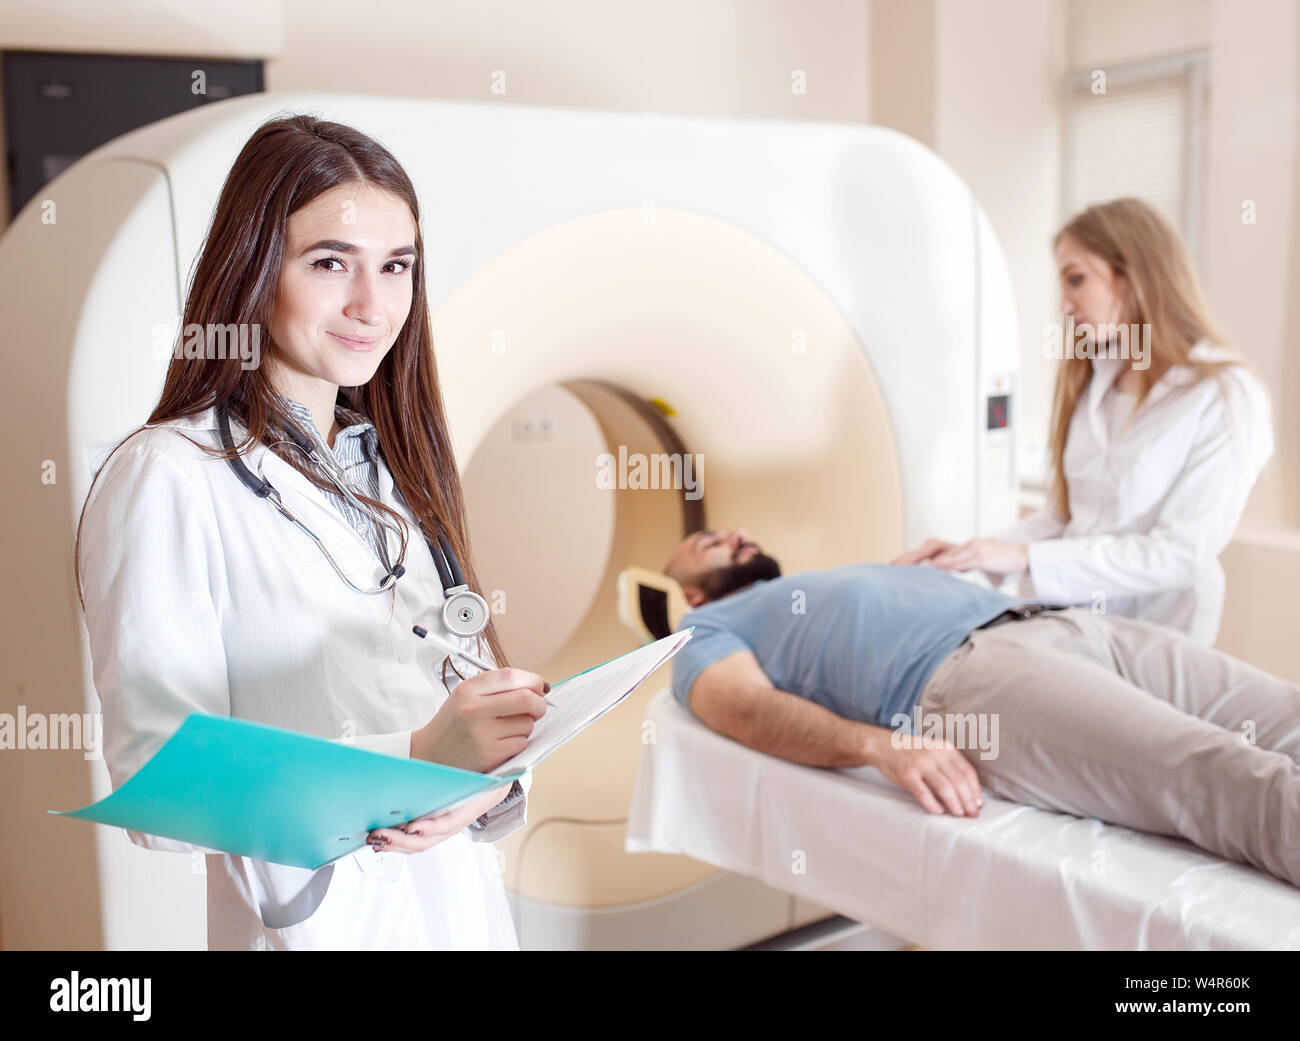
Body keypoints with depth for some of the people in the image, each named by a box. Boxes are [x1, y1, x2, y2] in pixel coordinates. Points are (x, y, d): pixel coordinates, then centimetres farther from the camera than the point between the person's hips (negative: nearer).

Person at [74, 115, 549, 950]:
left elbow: (468, 700, 7)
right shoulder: (166, 478, -15)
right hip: (309, 917, -5)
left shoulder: (398, 462, 5)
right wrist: (417, 760, -28)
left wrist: (485, 781, -14)